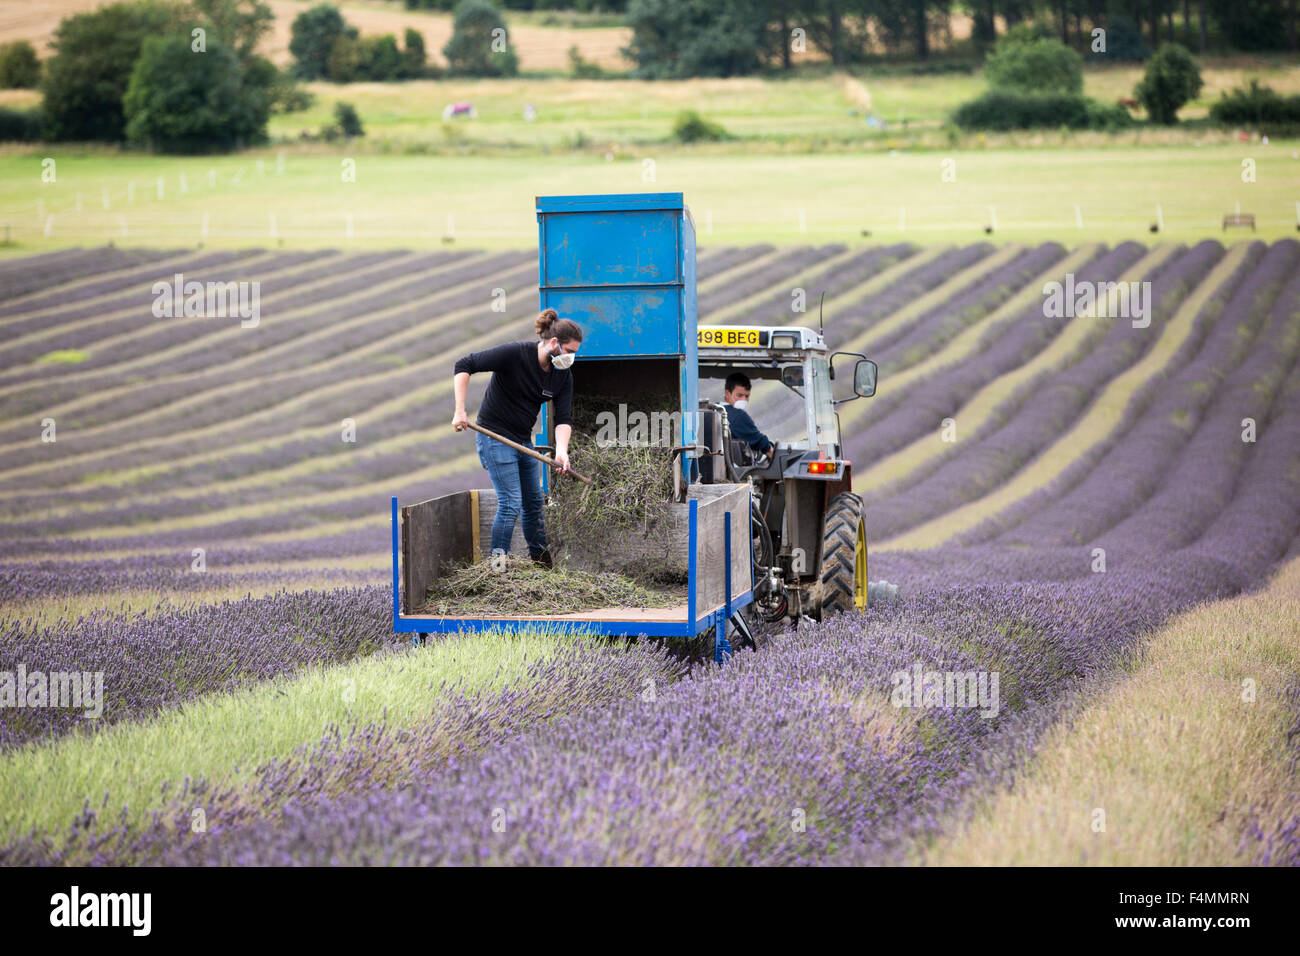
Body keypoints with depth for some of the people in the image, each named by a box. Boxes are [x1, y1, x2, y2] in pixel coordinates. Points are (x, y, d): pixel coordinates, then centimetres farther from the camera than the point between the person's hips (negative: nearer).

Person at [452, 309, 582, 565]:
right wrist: (460, 411, -25)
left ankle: (541, 561, 29)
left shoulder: (563, 375, -2)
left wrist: (561, 450, -24)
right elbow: (463, 366, -20)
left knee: (534, 501, 15)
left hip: (524, 439, 7)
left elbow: (563, 418, -5)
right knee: (511, 503, -12)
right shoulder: (514, 354, -22)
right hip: (495, 436, -7)